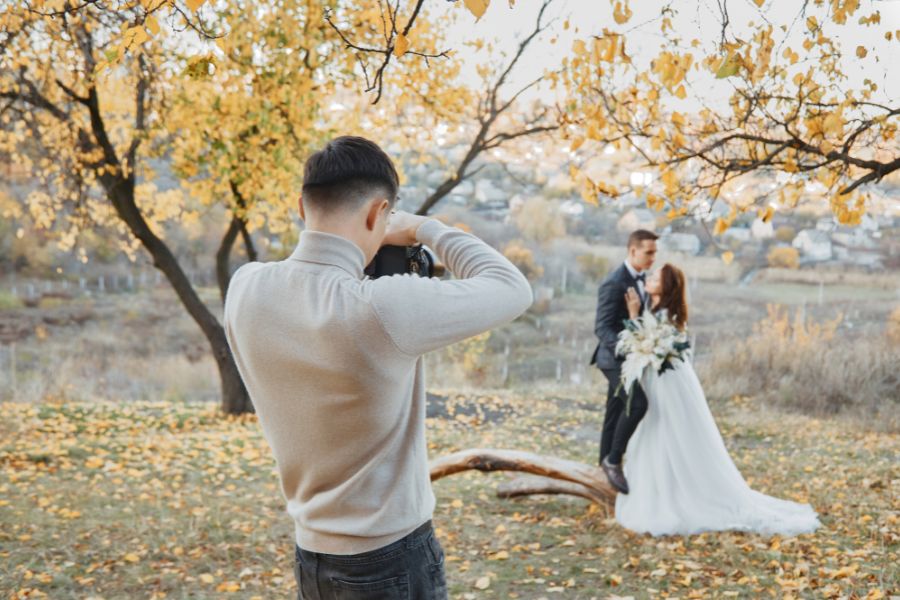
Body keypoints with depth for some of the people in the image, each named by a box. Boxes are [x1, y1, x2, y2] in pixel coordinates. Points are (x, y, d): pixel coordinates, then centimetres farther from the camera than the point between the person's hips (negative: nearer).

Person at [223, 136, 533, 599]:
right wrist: (424, 229, -2)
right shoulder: (383, 307, -26)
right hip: (390, 560, -5)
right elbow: (513, 290, -11)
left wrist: (347, 259, 6)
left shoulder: (245, 288, -8)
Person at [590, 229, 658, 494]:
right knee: (637, 403, -24)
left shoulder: (640, 279, 10)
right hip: (615, 358, -9)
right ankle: (613, 459, -9)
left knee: (616, 413, 14)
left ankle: (609, 464, 23)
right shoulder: (613, 284, -19)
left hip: (630, 357, 9)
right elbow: (602, 328, -22)